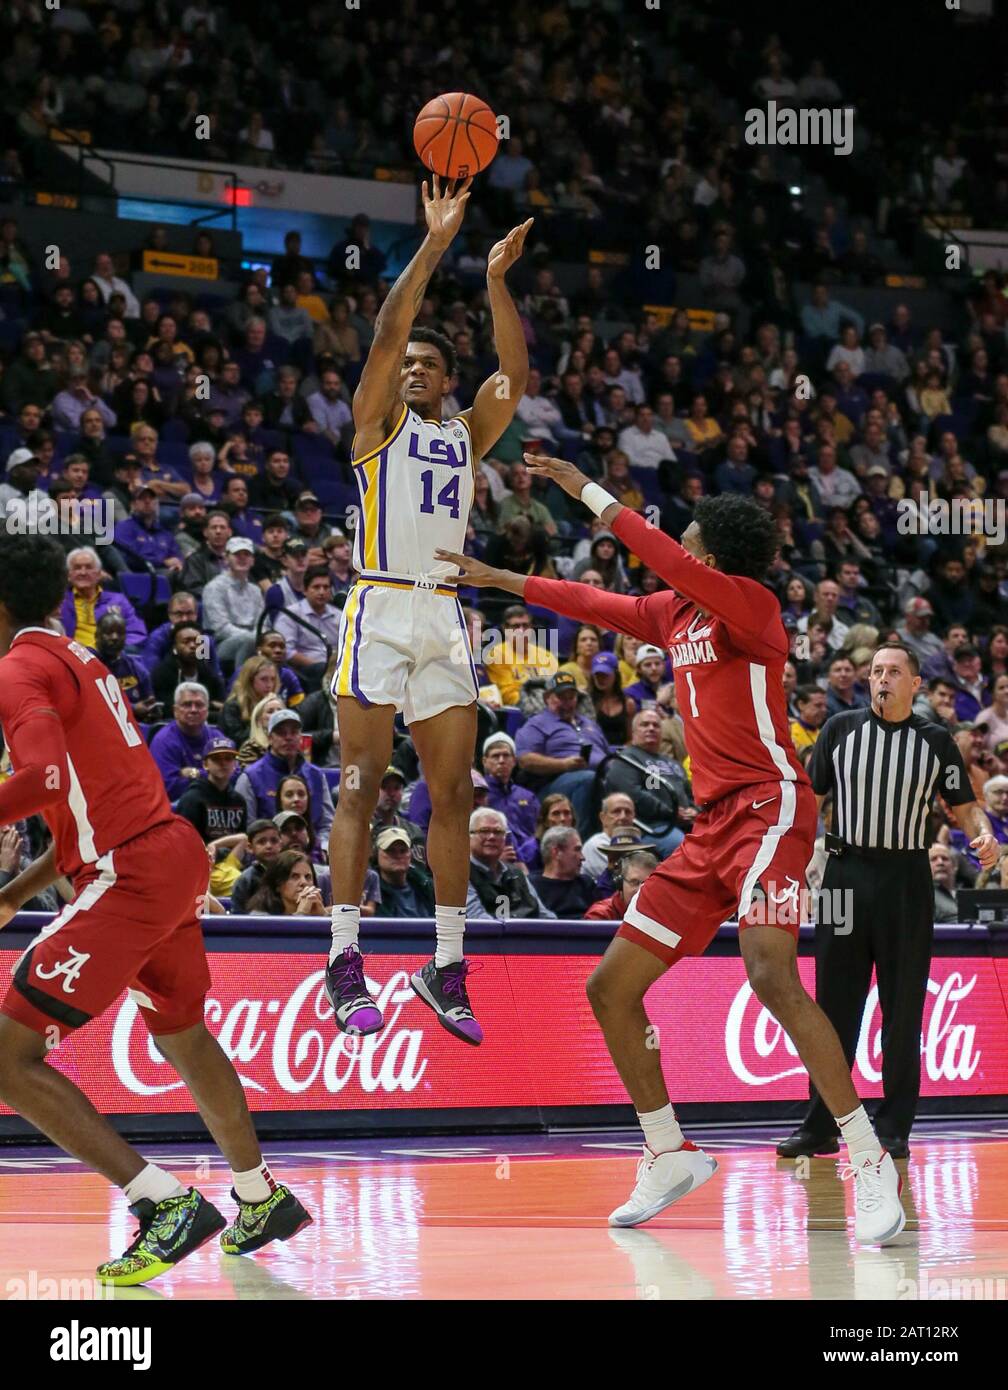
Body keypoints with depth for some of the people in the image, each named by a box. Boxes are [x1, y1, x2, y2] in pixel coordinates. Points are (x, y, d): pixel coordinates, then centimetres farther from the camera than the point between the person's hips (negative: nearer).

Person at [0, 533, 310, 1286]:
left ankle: (169, 1204, -16)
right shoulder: (79, 660, 19)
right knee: (180, 1033, 31)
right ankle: (263, 1201, 46)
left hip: (131, 877, -10)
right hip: (174, 852, 10)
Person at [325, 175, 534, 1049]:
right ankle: (346, 963, -7)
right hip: (381, 610, -5)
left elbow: (514, 374, 3)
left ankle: (448, 968, 7)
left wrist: (497, 281, -4)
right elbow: (387, 331, -8)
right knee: (362, 784, -7)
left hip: (445, 618, 5)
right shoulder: (378, 422, 5)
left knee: (453, 792, 3)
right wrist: (434, 245, -14)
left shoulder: (467, 437, 17)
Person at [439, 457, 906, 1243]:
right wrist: (499, 580, 41)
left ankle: (871, 1162, -26)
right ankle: (670, 1156, 20)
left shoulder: (749, 603, -8)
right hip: (712, 825, 9)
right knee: (611, 988, 7)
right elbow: (597, 605, 33)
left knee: (771, 974, -30)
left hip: (769, 808, -9)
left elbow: (678, 570, -27)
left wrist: (591, 494, -22)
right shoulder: (675, 614, 16)